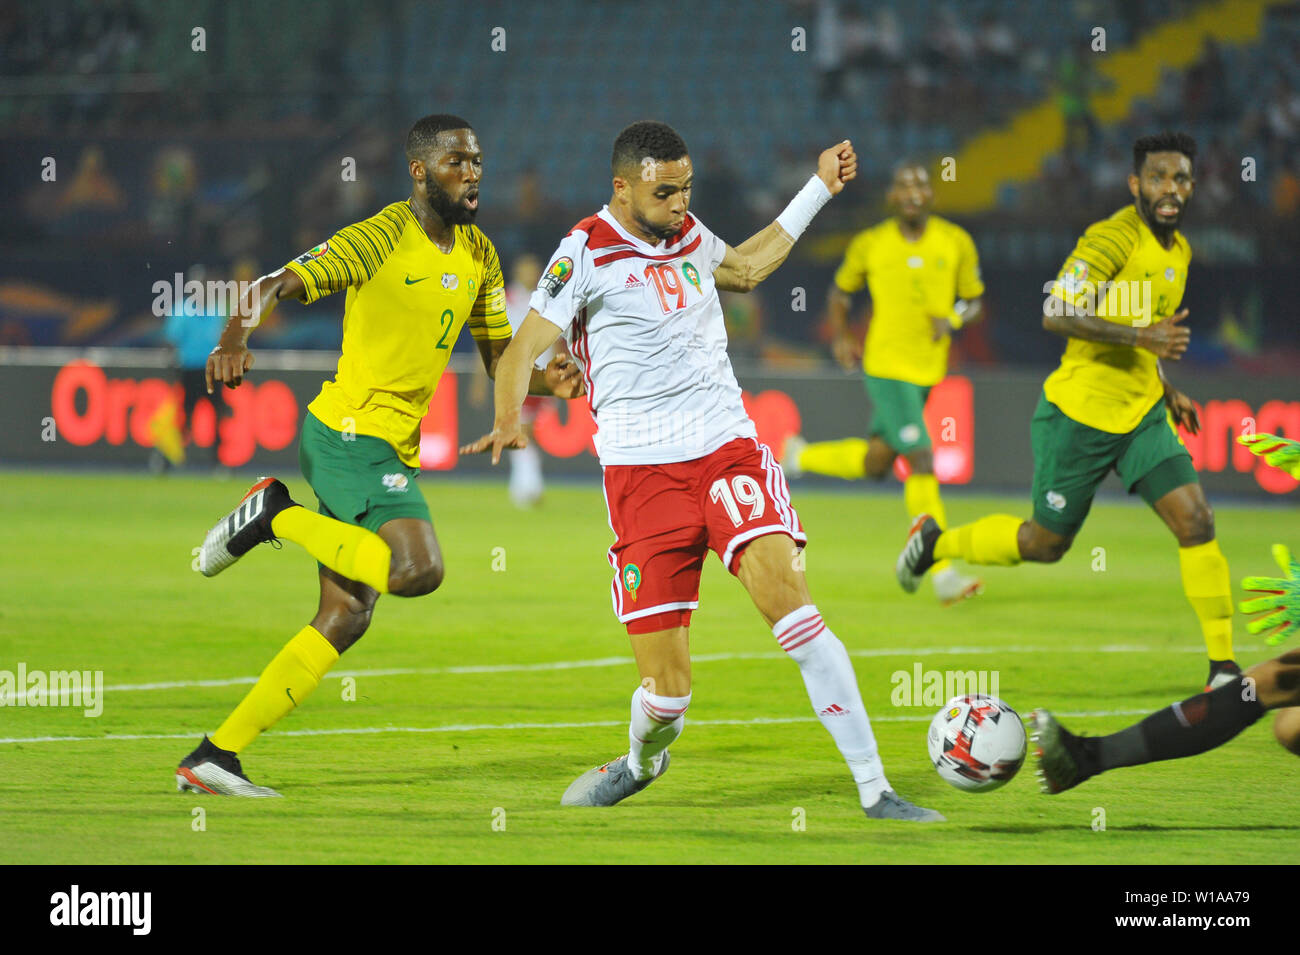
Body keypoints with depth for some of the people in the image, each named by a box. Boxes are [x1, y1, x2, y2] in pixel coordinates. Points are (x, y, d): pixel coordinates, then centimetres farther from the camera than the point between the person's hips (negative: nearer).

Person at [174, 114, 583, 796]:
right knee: (418, 570, -27)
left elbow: (500, 361, 18)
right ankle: (277, 515, -7)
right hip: (351, 433, -9)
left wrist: (550, 382, -4)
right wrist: (236, 336, -40)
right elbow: (277, 286, -19)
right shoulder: (380, 239, -12)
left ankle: (216, 757, 9)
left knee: (345, 617, 6)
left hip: (394, 450, 9)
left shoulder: (477, 254, 13)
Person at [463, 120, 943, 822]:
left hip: (727, 448, 4)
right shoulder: (588, 251, -4)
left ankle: (874, 790, -20)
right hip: (643, 471, -4)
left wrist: (819, 188, 37)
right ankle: (642, 760, 31)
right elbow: (522, 350, -10)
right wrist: (509, 421, -30)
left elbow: (744, 268, 36)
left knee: (785, 592, -22)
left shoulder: (688, 235, 14)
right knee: (667, 689, -7)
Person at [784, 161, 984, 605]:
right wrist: (840, 337, -2)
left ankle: (802, 456, 42)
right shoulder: (869, 245, -3)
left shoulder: (956, 243, 2)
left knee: (876, 462, 14)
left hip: (928, 368, 5)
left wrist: (952, 319, -12)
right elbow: (840, 292, 13)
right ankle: (942, 574, -15)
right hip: (885, 365, -5)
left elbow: (974, 300, 10)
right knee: (921, 460, -15)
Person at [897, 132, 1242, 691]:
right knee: (1045, 544, 7)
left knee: (1196, 522, -10)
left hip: (1142, 414, 7)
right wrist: (1142, 337, -33)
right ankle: (935, 542, 34)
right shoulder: (1113, 239, -19)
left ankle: (1223, 667, -7)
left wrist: (1166, 390, 19)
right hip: (1079, 414, -7)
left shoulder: (1178, 249, 9)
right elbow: (1056, 315, -28)